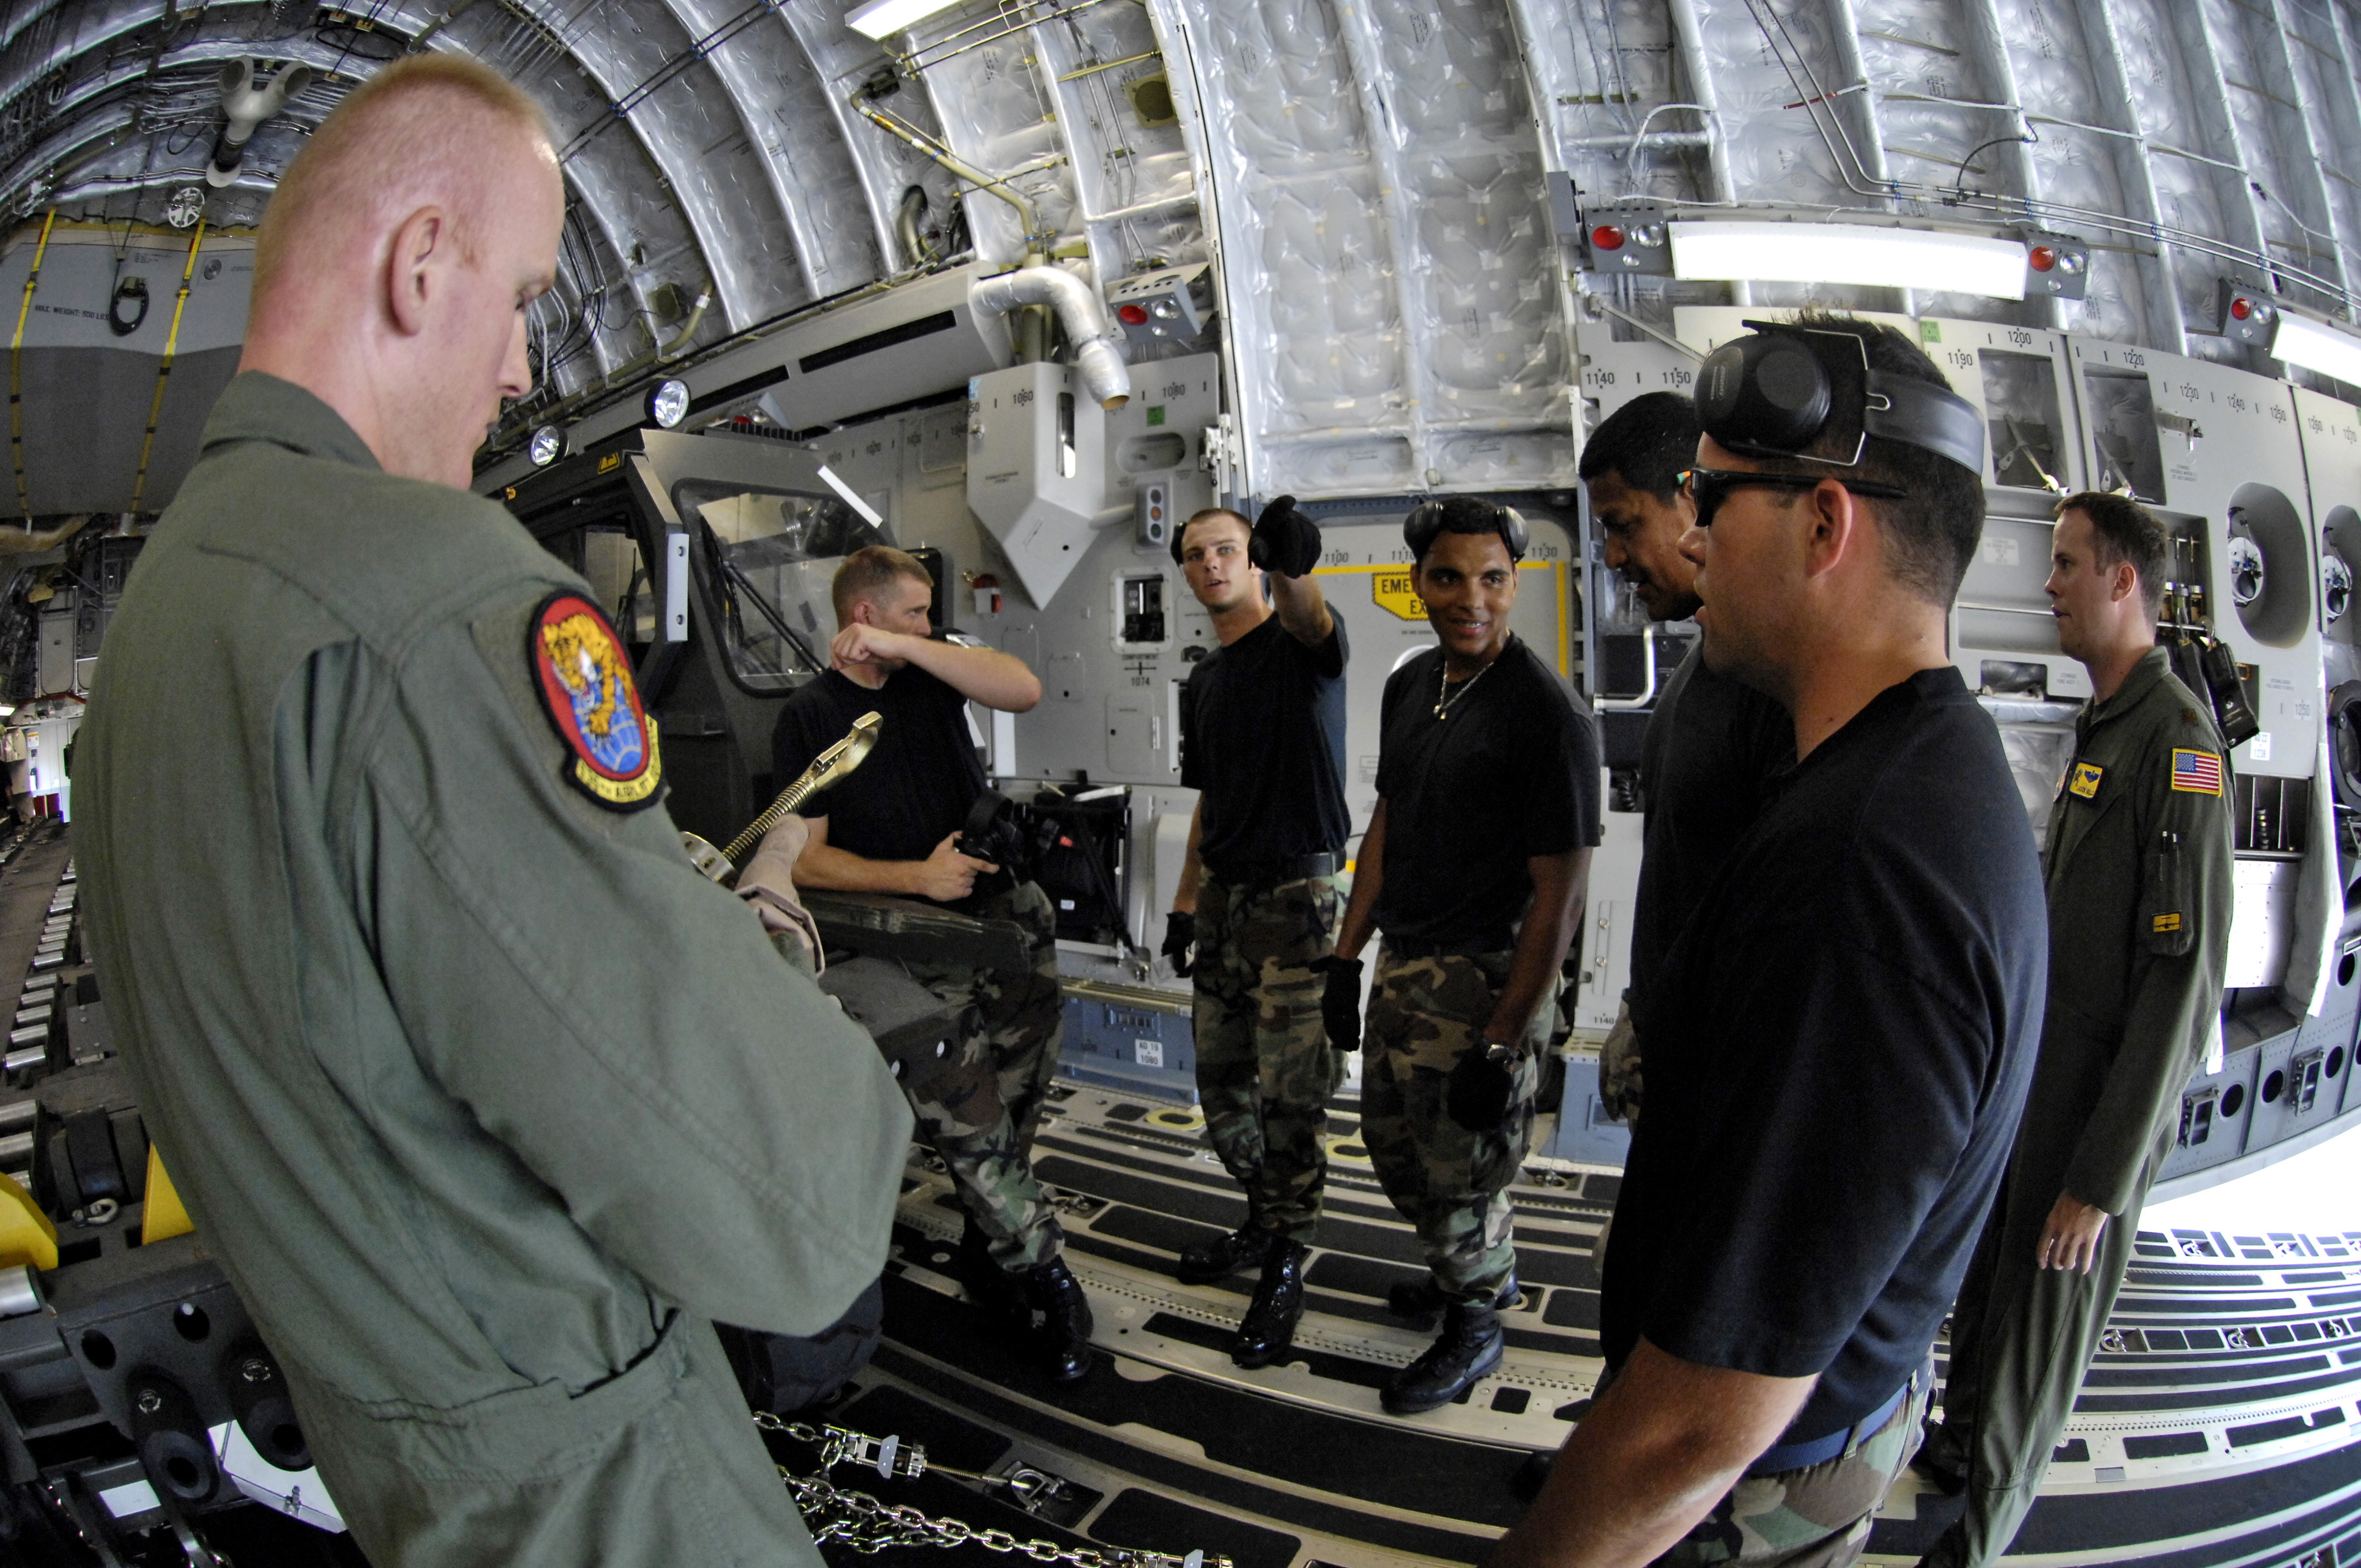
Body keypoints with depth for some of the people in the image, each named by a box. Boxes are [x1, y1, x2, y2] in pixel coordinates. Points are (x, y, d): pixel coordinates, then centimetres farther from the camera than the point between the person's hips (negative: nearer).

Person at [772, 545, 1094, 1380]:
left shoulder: (930, 675, 11)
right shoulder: (806, 717, 1)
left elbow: (1024, 690, -9)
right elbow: (806, 857, -5)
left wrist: (902, 647, -14)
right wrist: (917, 877, -17)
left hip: (1007, 911, 4)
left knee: (1015, 1107, 8)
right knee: (969, 1126, -6)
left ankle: (989, 1249, 25)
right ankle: (1045, 1280, 7)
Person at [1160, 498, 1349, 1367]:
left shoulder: (1299, 644, -5)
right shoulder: (1201, 684, 16)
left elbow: (1311, 615, -32)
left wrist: (1294, 564, -55)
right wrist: (1185, 901, 15)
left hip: (1298, 894, -7)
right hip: (1224, 896, 7)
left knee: (1292, 1094, -4)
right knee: (1223, 1083, 13)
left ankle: (1285, 1265, 9)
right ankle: (1265, 1222, 31)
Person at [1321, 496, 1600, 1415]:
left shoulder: (1548, 713, -19)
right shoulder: (1411, 685, 5)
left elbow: (1559, 893, -19)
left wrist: (1501, 1048, -19)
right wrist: (1346, 955, 12)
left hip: (1483, 979, -8)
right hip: (1403, 964, 8)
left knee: (1459, 1173, 8)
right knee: (1392, 1141, 21)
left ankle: (1474, 1328, 34)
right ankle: (1480, 1271, 46)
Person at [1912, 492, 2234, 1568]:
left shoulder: (2177, 741, -20)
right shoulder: (2099, 728, 9)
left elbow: (2183, 977, -23)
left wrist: (2102, 1177, -21)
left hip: (2099, 1108, -8)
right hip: (2032, 1077, 8)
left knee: (2041, 1329, 7)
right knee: (1983, 1286, 23)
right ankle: (1952, 1448, 44)